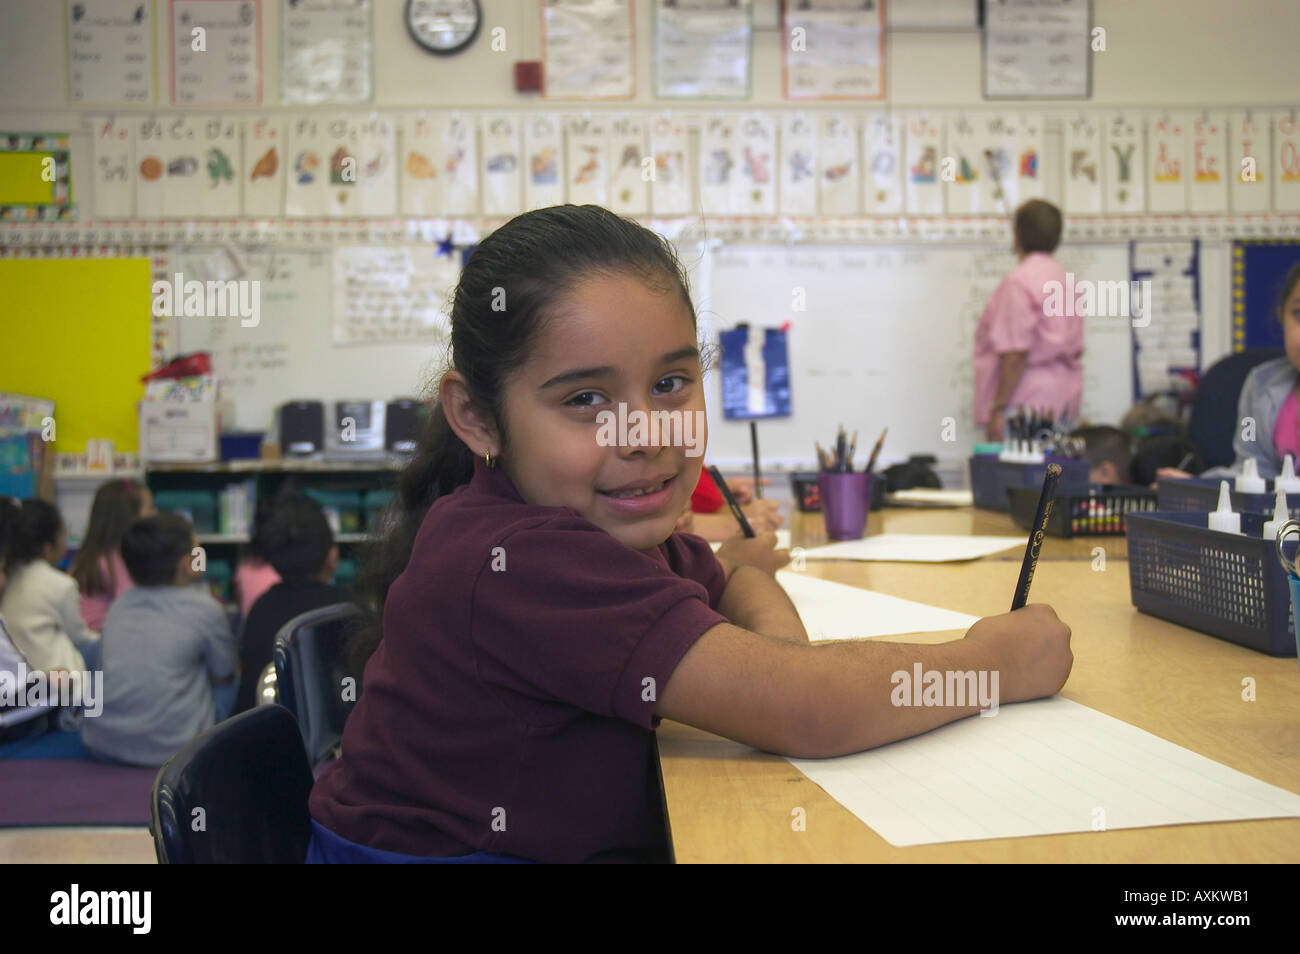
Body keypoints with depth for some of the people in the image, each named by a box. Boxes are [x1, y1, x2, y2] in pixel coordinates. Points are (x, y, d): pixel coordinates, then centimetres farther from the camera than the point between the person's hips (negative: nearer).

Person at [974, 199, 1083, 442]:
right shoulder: (1064, 277, 13)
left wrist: (998, 409, -15)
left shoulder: (1019, 281, -12)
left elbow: (1016, 354, -18)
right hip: (1062, 399, 9)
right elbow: (1076, 349, 18)